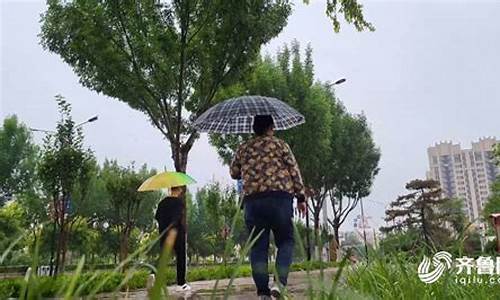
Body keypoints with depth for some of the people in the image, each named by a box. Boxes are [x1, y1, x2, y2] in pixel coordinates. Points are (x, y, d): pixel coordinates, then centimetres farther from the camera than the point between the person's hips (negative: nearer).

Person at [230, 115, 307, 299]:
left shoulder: (243, 149, 15)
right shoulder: (279, 144, 7)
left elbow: (234, 173, 24)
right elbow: (294, 171, 3)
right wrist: (301, 197, 6)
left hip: (252, 200, 3)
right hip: (280, 197, -2)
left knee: (258, 246, 6)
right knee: (285, 241, 8)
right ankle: (280, 282, -9)